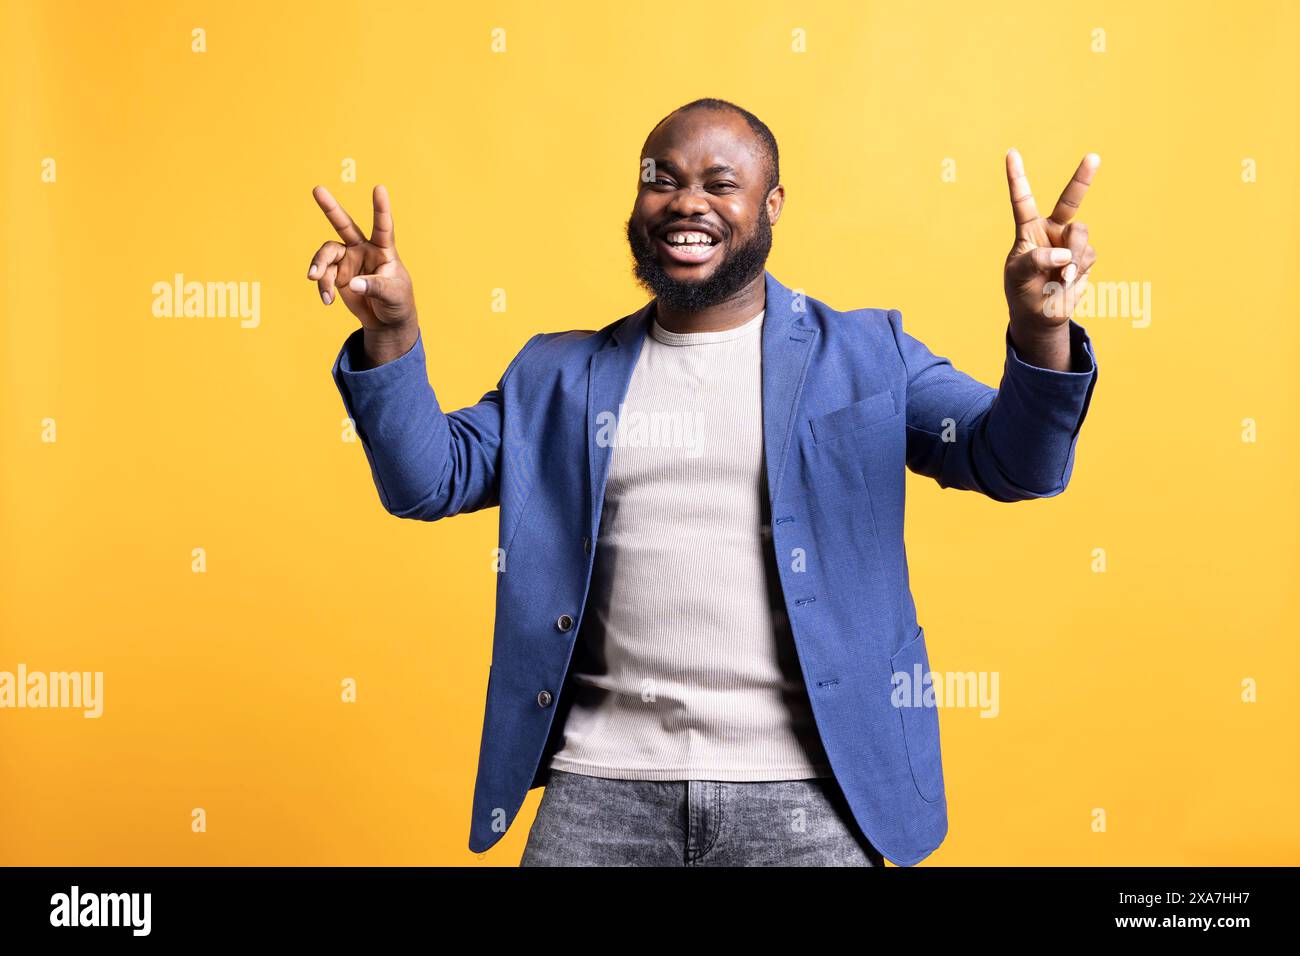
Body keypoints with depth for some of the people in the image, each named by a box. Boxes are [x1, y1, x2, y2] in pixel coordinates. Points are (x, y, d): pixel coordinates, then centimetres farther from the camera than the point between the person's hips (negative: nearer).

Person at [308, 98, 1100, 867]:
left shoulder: (865, 356, 5)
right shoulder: (560, 375, 11)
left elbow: (1015, 463, -4)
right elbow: (427, 479, 7)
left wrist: (1040, 333, -24)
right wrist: (391, 334, -10)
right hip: (599, 783, 2)